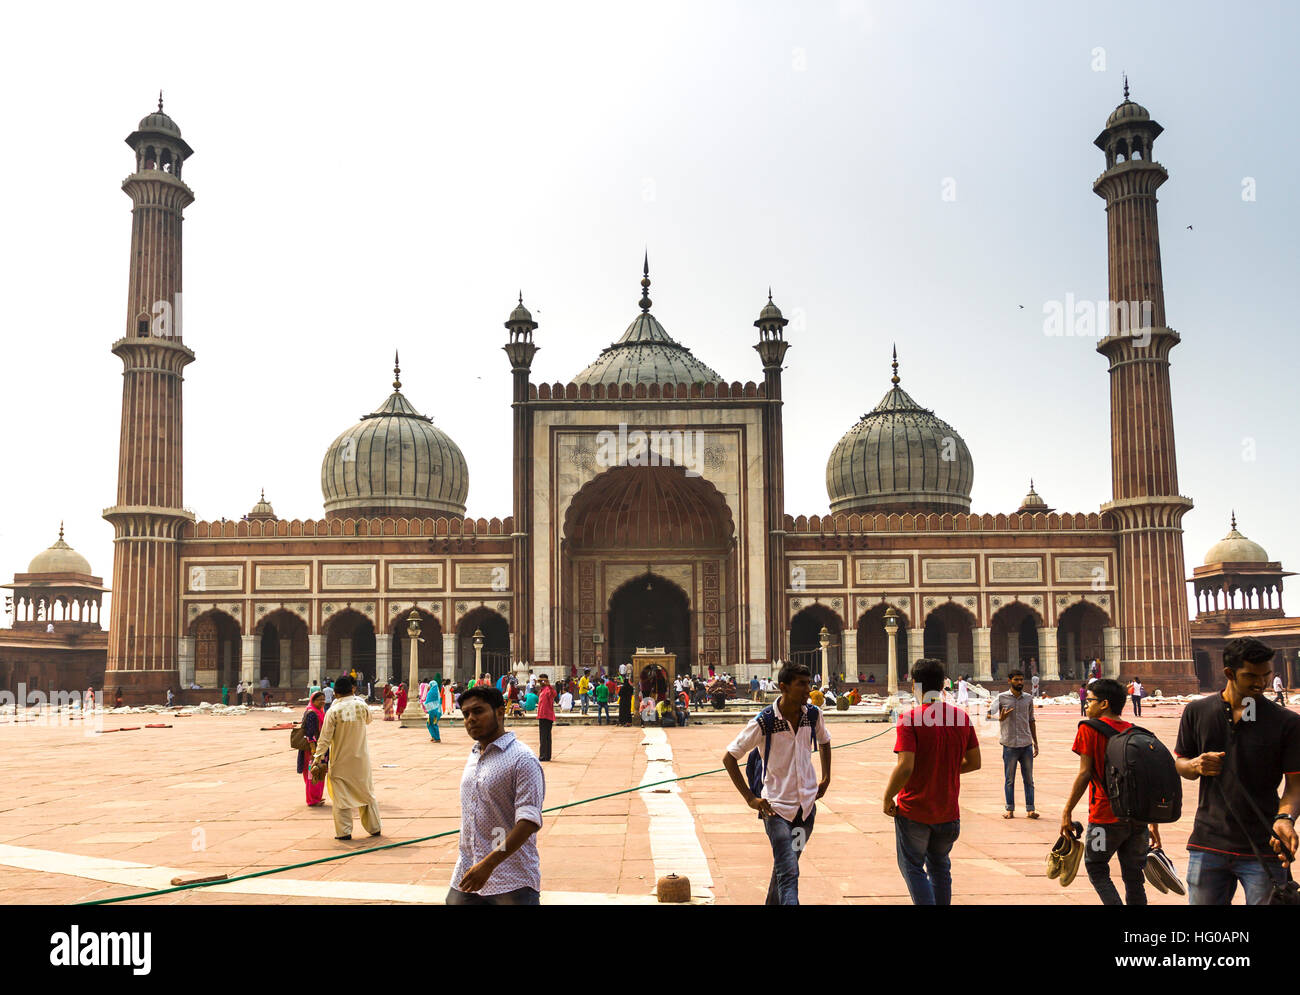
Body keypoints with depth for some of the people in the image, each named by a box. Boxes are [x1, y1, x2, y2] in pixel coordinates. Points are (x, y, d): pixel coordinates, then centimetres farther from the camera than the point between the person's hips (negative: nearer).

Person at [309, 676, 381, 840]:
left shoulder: (333, 711, -16)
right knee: (367, 794, 16)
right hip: (361, 760, 3)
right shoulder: (361, 706, -9)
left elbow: (324, 739, -14)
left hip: (340, 762, -3)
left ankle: (344, 831, 7)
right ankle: (374, 827, 24)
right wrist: (355, 698, 17)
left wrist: (318, 761, -7)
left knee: (341, 797, 7)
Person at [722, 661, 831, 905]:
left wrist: (826, 779, 14)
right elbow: (729, 758, -9)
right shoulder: (764, 721, -17)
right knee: (788, 874, -14)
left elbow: (824, 742, 22)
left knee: (785, 865, 19)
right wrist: (750, 798, -13)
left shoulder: (814, 715, -2)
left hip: (807, 805, 5)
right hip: (776, 807, -5)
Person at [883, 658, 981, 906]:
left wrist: (887, 798, -10)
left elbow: (905, 767, -24)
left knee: (912, 867, 11)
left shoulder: (910, 718, -18)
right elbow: (974, 762, 6)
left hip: (913, 810, -5)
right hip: (948, 810, 5)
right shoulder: (962, 717, -2)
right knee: (940, 866, 22)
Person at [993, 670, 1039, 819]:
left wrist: (1035, 743, 16)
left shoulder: (1028, 699, 10)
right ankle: (1010, 809, 11)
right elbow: (990, 713, -2)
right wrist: (1000, 717, -24)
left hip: (1027, 744, 3)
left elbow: (1031, 721, 16)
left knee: (1029, 779, 6)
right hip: (1010, 744, -3)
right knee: (1009, 779, 3)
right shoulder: (1002, 698, 0)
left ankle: (1030, 809, 12)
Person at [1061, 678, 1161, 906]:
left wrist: (1067, 812, -5)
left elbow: (1084, 774, -10)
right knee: (1133, 877, 13)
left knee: (1096, 870, 11)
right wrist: (1154, 825, 15)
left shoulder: (1089, 729, -6)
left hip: (1106, 817, -5)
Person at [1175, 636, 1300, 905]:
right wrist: (1196, 766, -9)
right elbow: (1180, 763, 13)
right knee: (1202, 901, 7)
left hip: (1263, 850, -2)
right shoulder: (1196, 712, 3)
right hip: (1208, 844, 2)